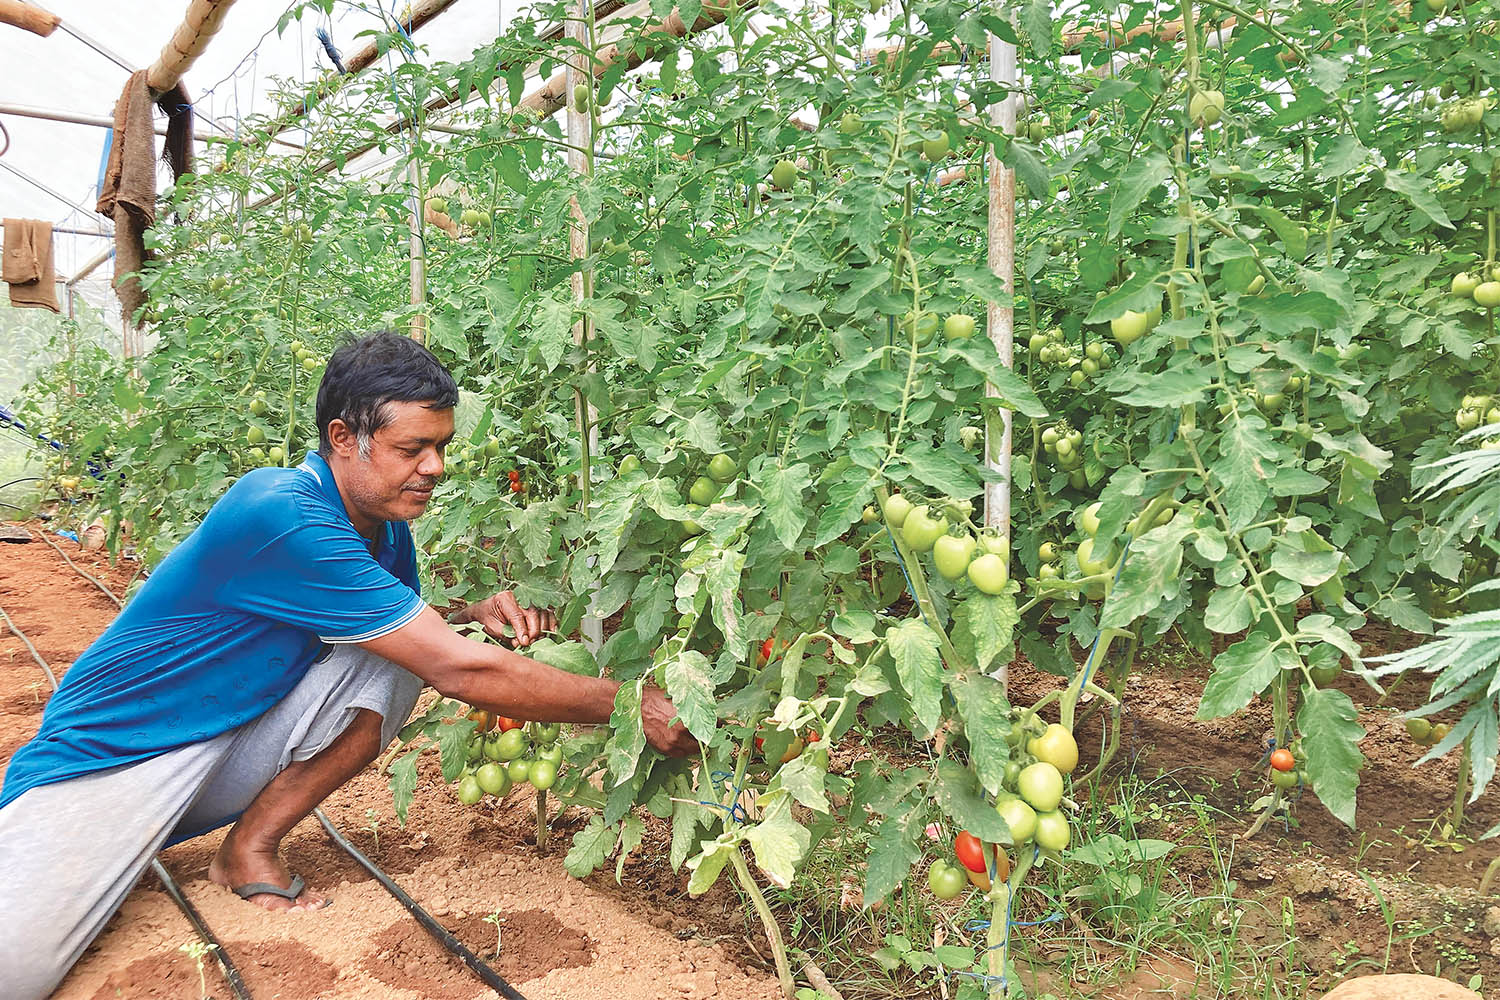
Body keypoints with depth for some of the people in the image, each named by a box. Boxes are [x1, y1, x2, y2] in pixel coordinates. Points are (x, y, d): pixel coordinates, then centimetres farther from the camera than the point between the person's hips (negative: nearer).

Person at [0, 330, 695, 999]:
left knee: (394, 654, -14)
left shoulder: (383, 523, 0)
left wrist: (475, 616, -8)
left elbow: (424, 639, 16)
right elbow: (460, 672, -29)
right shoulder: (284, 518, -28)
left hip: (234, 751, 8)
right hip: (110, 757, -8)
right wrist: (628, 704, -24)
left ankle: (249, 847, -3)